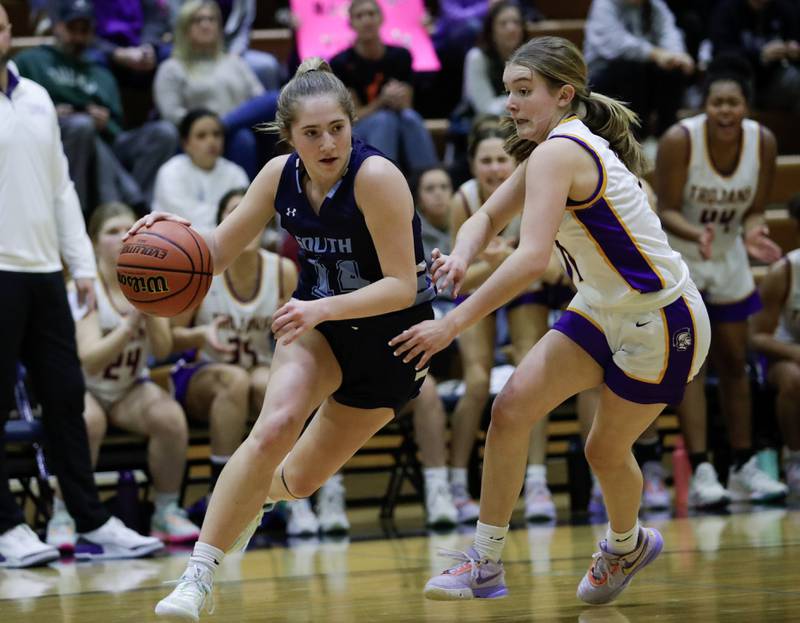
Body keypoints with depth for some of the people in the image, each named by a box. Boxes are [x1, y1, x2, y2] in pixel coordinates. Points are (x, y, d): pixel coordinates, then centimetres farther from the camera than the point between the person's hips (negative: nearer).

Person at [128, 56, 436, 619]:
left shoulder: (376, 177, -27)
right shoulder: (280, 176, -11)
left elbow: (401, 286, -27)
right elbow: (218, 251, -1)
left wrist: (324, 308, -41)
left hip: (392, 335, -3)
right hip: (320, 322, 3)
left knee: (301, 478, 7)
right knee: (274, 429, -27)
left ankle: (258, 495, 47)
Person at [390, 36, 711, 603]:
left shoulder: (557, 153, -25)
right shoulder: (564, 148, 4)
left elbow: (532, 259, -36)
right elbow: (487, 219, 10)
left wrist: (454, 323, -34)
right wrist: (460, 259, -14)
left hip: (661, 324, -9)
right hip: (604, 311, 9)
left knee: (606, 450, 7)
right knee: (511, 408, -5)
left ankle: (627, 545, 39)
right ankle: (487, 563, 1)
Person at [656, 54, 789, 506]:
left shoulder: (763, 142, -16)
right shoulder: (680, 140, -26)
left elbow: (754, 210, -8)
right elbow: (666, 210, -21)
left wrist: (753, 233, -30)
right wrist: (697, 235, -40)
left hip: (728, 256, 4)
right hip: (677, 256, -4)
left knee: (735, 363, 11)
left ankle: (744, 469, 20)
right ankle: (701, 473, -13)